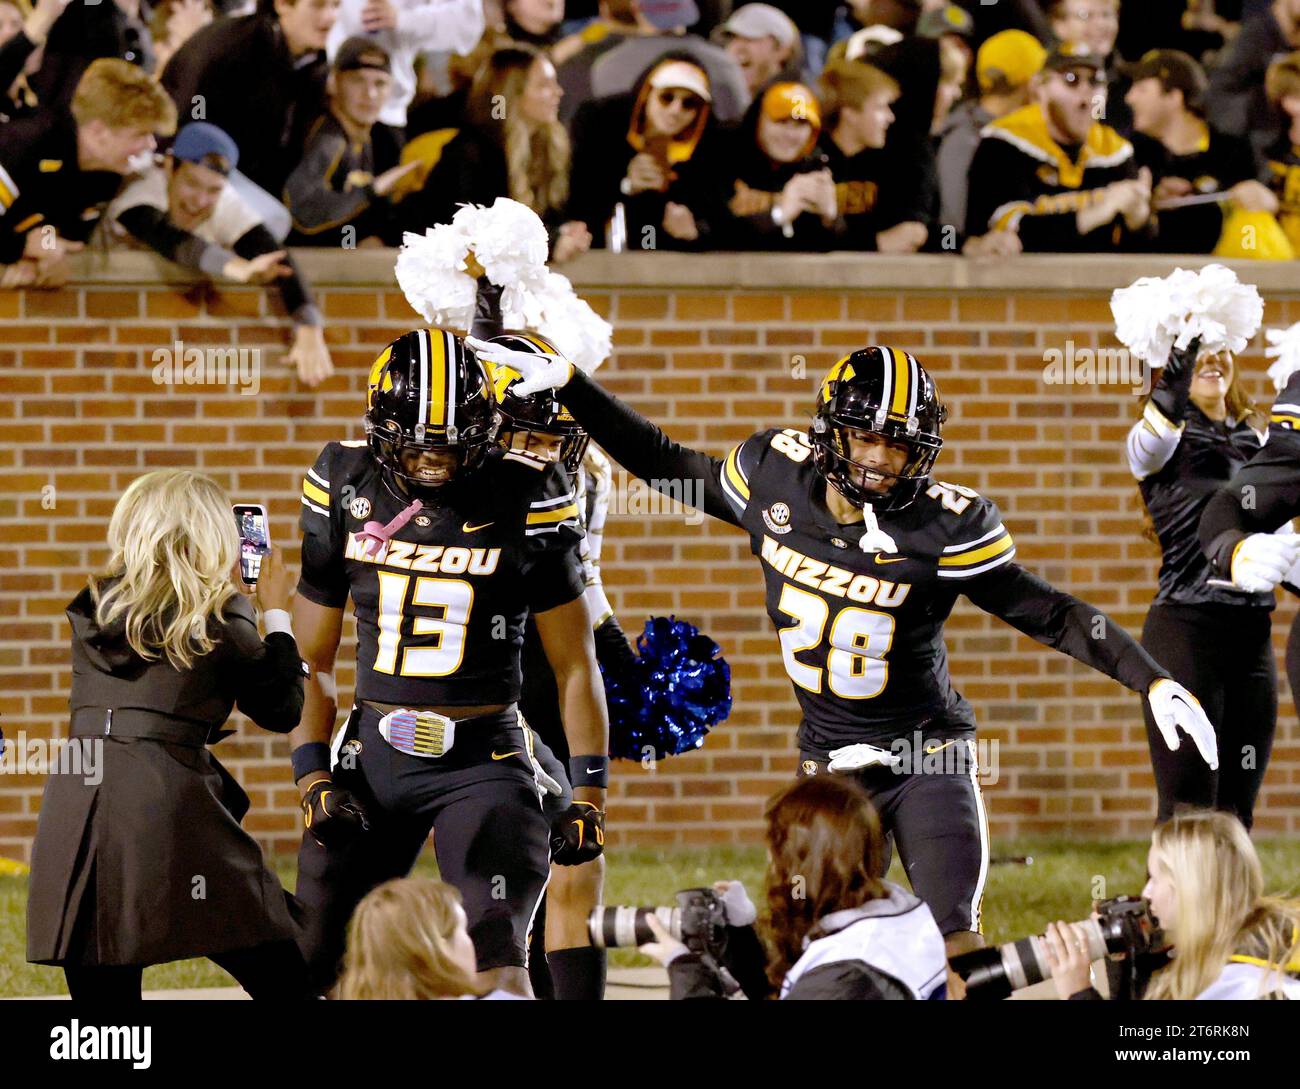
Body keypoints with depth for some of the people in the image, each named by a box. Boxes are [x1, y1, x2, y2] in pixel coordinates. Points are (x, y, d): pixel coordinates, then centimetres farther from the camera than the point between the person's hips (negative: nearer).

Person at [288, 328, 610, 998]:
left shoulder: (521, 501, -8)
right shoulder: (345, 489, 0)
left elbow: (575, 665, 0)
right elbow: (311, 660, 8)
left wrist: (588, 792, -3)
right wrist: (313, 778, -2)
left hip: (483, 760, -3)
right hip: (373, 756, 3)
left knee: (497, 966, -17)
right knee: (321, 969, 3)